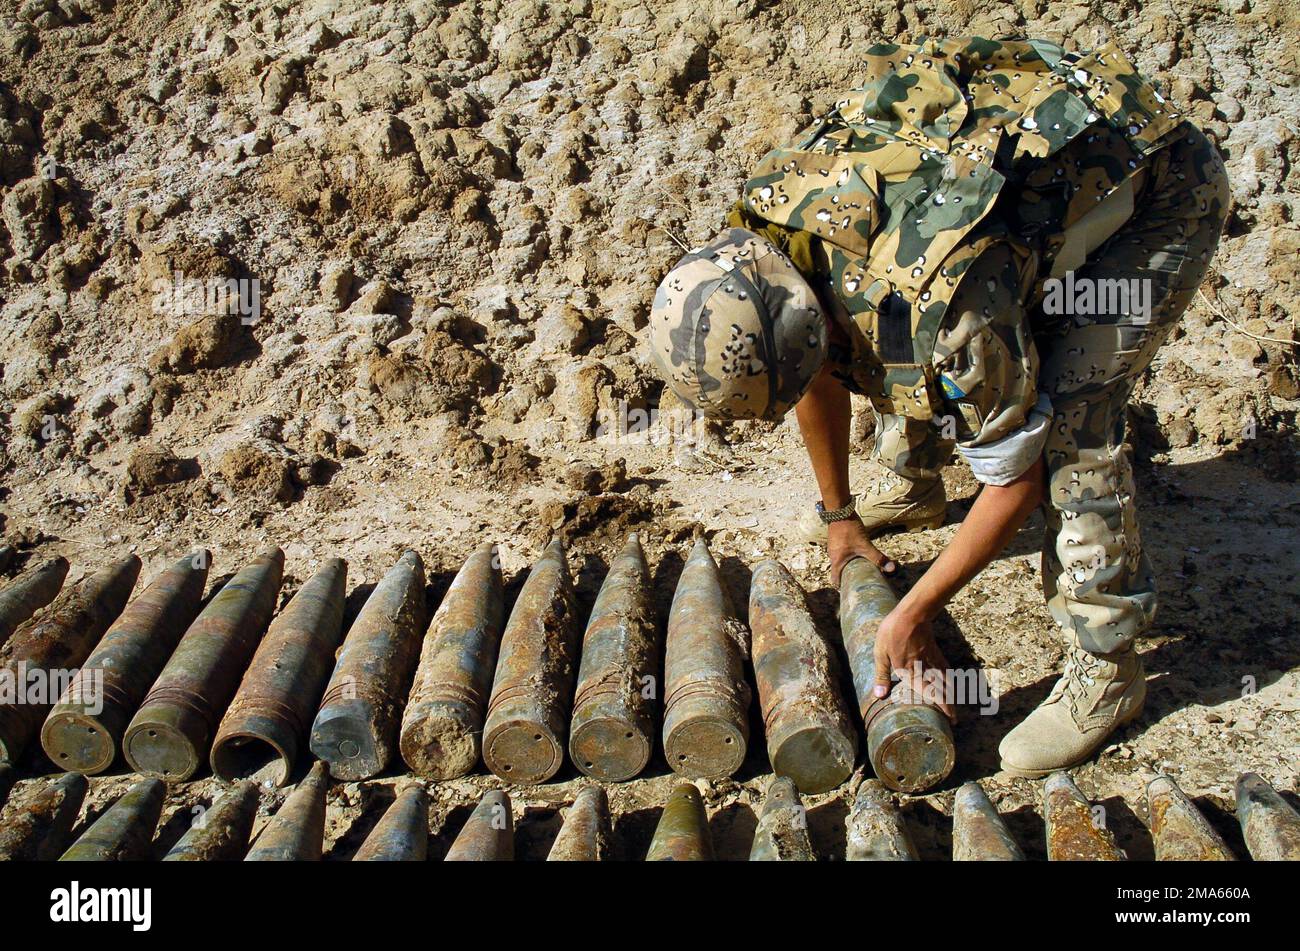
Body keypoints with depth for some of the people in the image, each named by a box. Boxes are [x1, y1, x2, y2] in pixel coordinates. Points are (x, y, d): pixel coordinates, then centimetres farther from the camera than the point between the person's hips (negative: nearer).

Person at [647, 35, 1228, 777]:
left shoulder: (927, 304, -40)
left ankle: (1108, 670, -5)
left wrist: (912, 617, -15)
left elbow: (1016, 480, -24)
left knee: (1070, 419, -22)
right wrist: (839, 514, 14)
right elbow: (819, 375, 4)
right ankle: (913, 491, 39)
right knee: (904, 359, 8)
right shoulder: (758, 240, -17)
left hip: (1159, 186, -7)